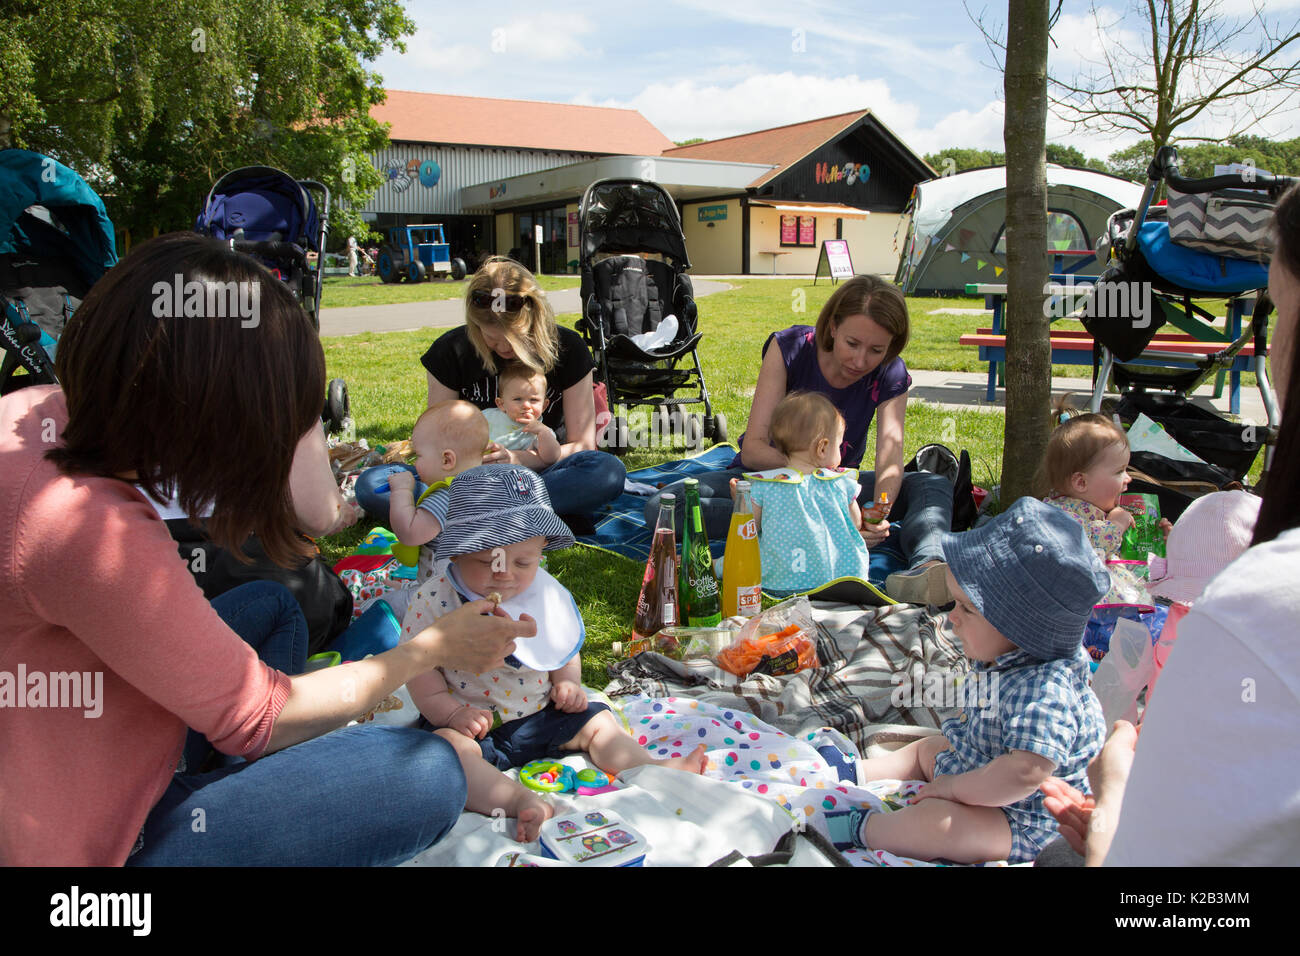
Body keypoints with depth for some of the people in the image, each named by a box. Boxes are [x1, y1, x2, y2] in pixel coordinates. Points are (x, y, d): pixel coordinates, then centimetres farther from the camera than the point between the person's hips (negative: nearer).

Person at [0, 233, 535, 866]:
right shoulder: (87, 529, -35)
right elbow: (256, 717, -21)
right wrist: (434, 647, -10)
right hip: (91, 842, -9)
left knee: (272, 604, 23)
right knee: (427, 777, -18)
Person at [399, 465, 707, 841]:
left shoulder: (548, 594, -2)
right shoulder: (434, 600, -15)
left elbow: (565, 647, 13)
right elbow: (420, 668, -11)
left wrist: (567, 683, -5)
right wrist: (450, 712, -22)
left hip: (540, 715, 5)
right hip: (472, 724, -4)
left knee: (596, 720, -2)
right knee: (445, 747, -33)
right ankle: (522, 801, -48)